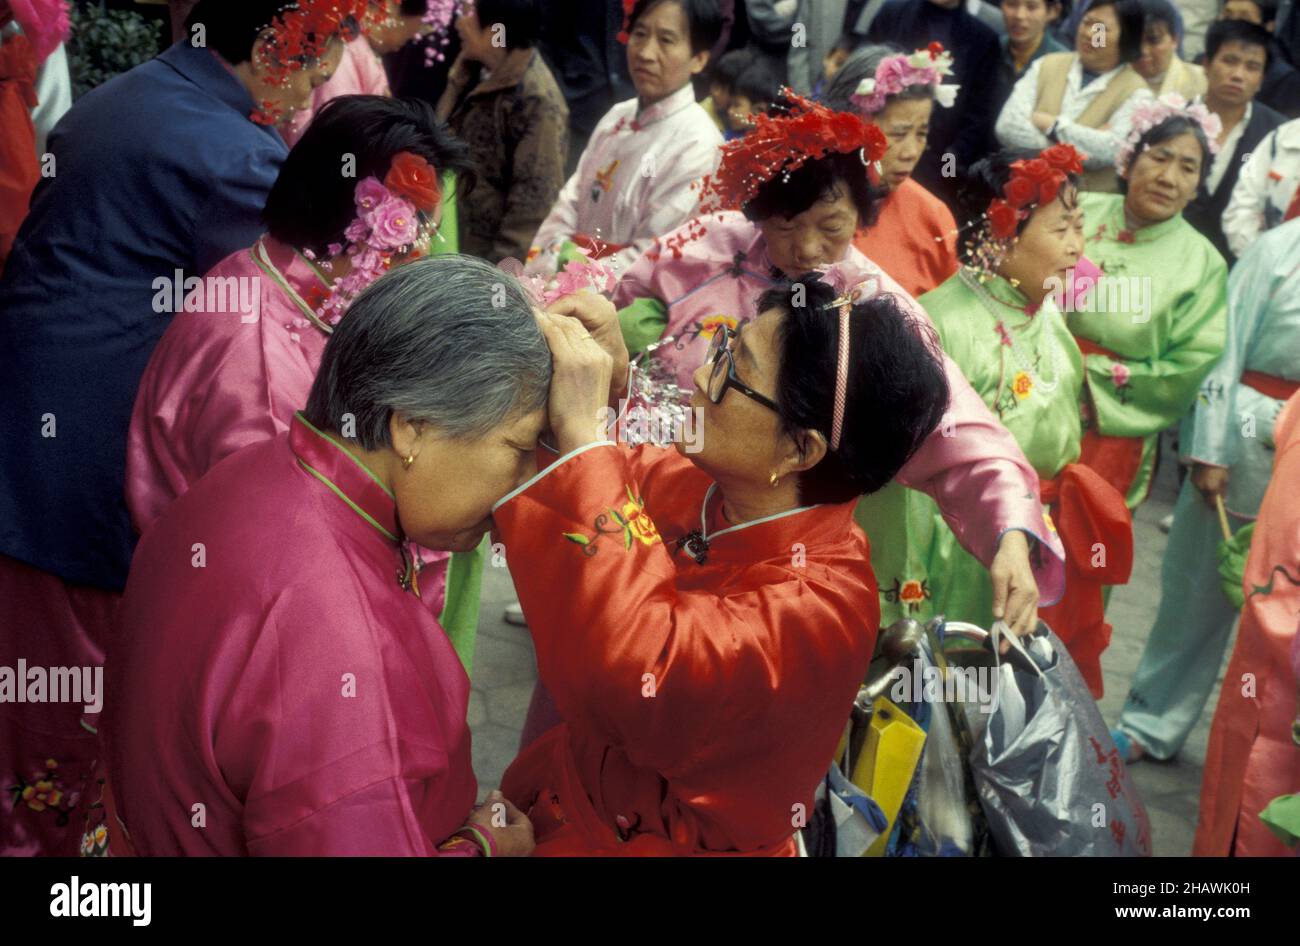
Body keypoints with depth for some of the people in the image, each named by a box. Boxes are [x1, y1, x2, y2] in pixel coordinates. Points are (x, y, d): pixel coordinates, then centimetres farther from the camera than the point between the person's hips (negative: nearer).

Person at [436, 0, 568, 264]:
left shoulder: (536, 100, -21)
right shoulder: (476, 75, 6)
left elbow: (534, 196, -22)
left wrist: (505, 266, -22)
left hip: (494, 259, -8)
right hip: (458, 248, 8)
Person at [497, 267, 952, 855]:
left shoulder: (816, 610, -31)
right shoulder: (703, 486, -9)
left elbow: (629, 673, -46)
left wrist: (580, 433, -42)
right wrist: (605, 382, -17)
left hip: (658, 841, -6)